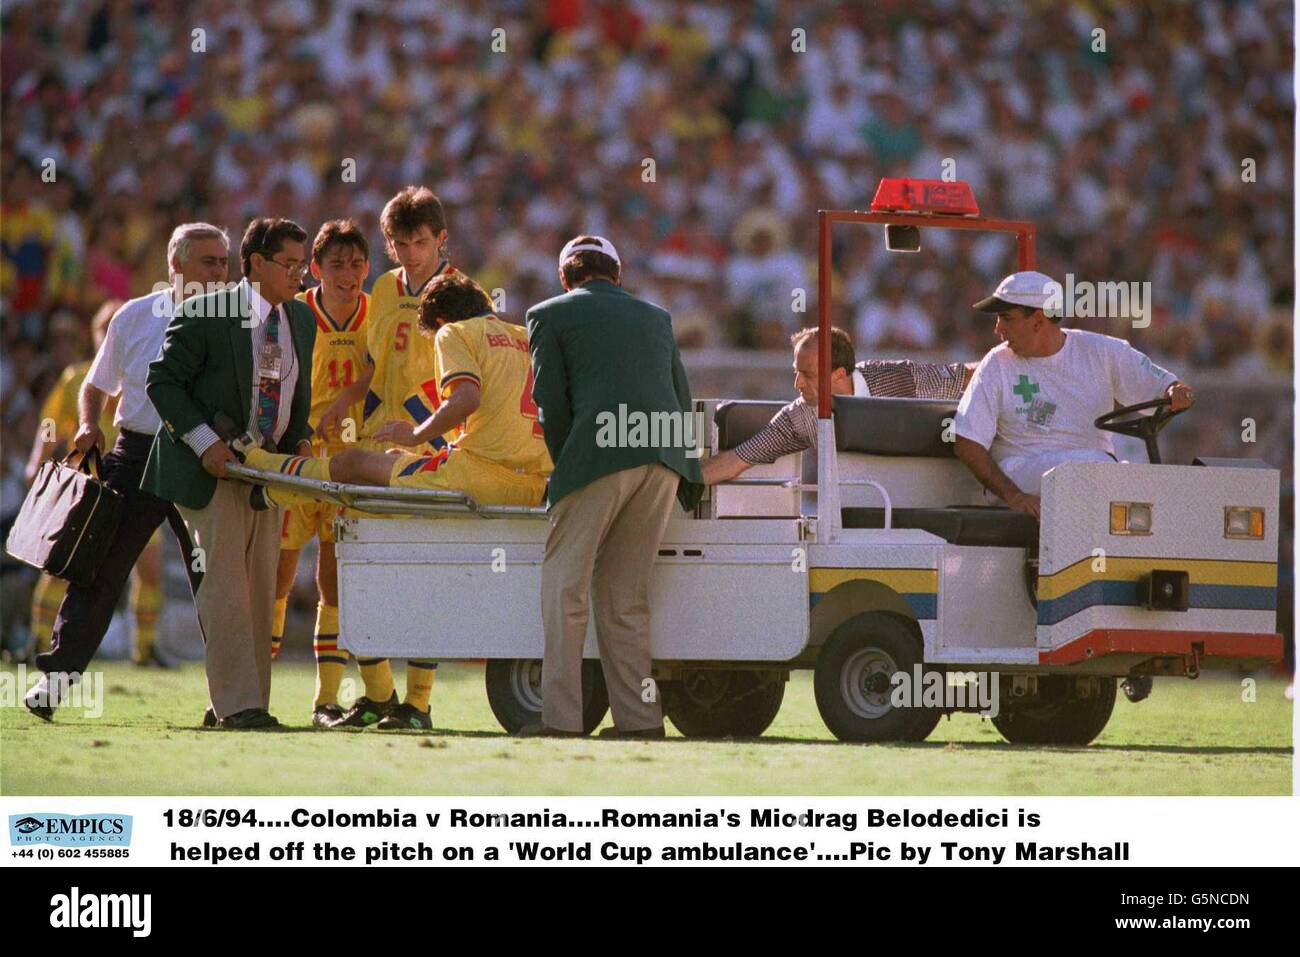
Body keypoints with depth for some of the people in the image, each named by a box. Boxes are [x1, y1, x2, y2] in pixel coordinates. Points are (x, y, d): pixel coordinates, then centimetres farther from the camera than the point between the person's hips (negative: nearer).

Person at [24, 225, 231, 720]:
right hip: (137, 453, 1)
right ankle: (57, 675, 3)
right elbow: (97, 385, 18)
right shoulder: (134, 318, 7)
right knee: (100, 566, -1)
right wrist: (89, 424, -1)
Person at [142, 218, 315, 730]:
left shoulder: (301, 319, 9)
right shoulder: (205, 315, -11)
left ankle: (243, 701, 11)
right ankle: (236, 703, -11)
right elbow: (163, 380, -9)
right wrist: (204, 442, -17)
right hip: (212, 468, -7)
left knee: (260, 590, 6)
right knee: (224, 583, -11)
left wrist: (301, 439, 3)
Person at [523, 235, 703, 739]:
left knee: (565, 584, 0)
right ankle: (639, 716, 7)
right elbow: (681, 399, 23)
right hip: (664, 458, 5)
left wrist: (565, 468, 15)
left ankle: (561, 716, -7)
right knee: (625, 593, 12)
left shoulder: (551, 315, 12)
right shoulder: (656, 317, 26)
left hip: (601, 452, -5)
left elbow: (552, 406, 5)